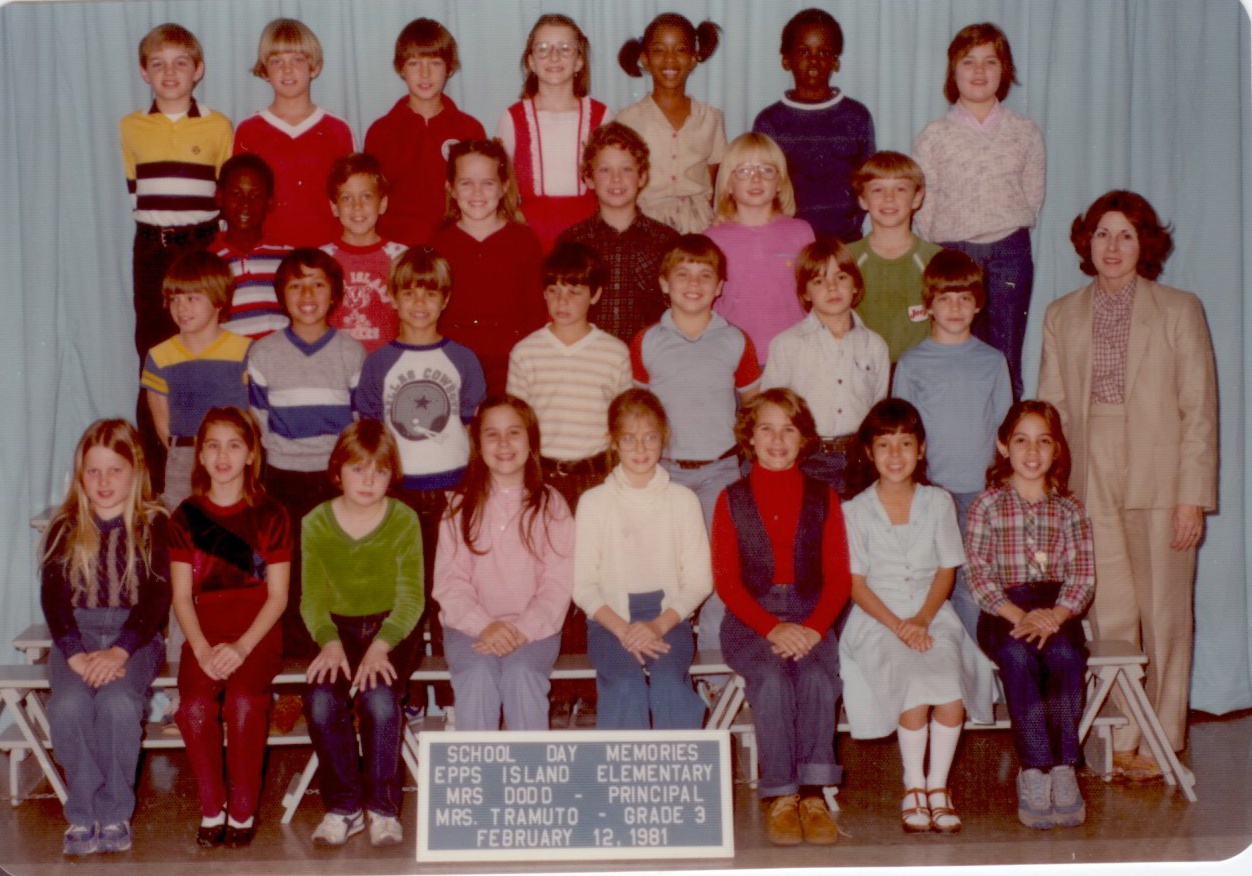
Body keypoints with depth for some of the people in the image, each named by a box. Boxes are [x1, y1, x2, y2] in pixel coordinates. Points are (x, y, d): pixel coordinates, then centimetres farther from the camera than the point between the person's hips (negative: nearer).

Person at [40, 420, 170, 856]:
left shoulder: (153, 525, 3)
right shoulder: (64, 529, 8)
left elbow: (157, 597, -4)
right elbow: (52, 596, 1)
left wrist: (119, 652, -19)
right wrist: (75, 654, -16)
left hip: (135, 636, -2)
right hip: (74, 636, 2)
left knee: (117, 702, -32)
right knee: (68, 704, -29)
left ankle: (114, 815, -15)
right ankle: (82, 815, -15)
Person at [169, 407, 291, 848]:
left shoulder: (270, 515, 4)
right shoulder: (186, 517, 9)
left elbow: (277, 596, 0)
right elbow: (182, 597, 5)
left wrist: (241, 647, -14)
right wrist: (202, 649, -12)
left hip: (257, 632, -1)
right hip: (204, 632, 1)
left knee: (244, 701, -29)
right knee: (195, 705, -27)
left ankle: (243, 810, -11)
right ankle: (211, 808, -7)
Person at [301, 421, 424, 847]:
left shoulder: (404, 521, -1)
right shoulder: (316, 524, 2)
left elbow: (410, 597, -7)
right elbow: (313, 598, -1)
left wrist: (380, 646, -23)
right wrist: (330, 643, -20)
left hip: (392, 628, -1)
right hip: (338, 627, 1)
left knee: (379, 698, -31)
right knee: (321, 701, -28)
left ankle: (383, 808, -12)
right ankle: (342, 807, -9)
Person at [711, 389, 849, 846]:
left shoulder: (823, 498, 12)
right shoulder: (732, 500, 8)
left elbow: (838, 577, 6)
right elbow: (726, 581, 0)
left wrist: (813, 628, -13)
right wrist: (773, 628, -15)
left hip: (810, 621, 1)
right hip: (749, 622, -1)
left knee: (816, 676, -31)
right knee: (772, 679, -32)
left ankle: (813, 793, -25)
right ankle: (779, 797, -24)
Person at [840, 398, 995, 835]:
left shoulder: (938, 502, 8)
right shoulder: (855, 510, 2)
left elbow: (946, 571, 7)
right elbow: (856, 585, 0)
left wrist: (922, 619, -10)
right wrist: (898, 625, -14)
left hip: (933, 616, 2)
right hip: (878, 620, -2)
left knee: (951, 686, -26)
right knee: (915, 687, -29)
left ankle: (938, 785, -9)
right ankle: (913, 787, -11)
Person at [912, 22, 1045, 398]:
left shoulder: (1026, 133, 7)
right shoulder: (933, 136, 3)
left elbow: (1033, 197, 11)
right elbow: (924, 209, 4)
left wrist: (1009, 239, 3)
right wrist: (943, 253, -1)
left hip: (1009, 255, 1)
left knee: (1005, 363, 2)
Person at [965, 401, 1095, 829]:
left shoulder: (1070, 509, 13)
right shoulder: (986, 505, 7)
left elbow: (1083, 576, 4)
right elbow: (978, 576, -3)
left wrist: (1053, 616, -16)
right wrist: (1019, 616, -18)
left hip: (1057, 611, 2)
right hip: (1002, 612, -1)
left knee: (1065, 653, -32)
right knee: (1018, 656, -33)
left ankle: (1063, 766, -28)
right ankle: (1035, 769, -32)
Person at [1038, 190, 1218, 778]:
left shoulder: (1180, 311, 2)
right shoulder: (1062, 317, 10)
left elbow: (1199, 412, -2)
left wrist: (1192, 498, -8)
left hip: (1160, 485, -2)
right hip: (1091, 486, 2)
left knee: (1164, 616, 3)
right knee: (1109, 618, 3)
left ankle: (1164, 740, 14)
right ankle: (1121, 742, 11)